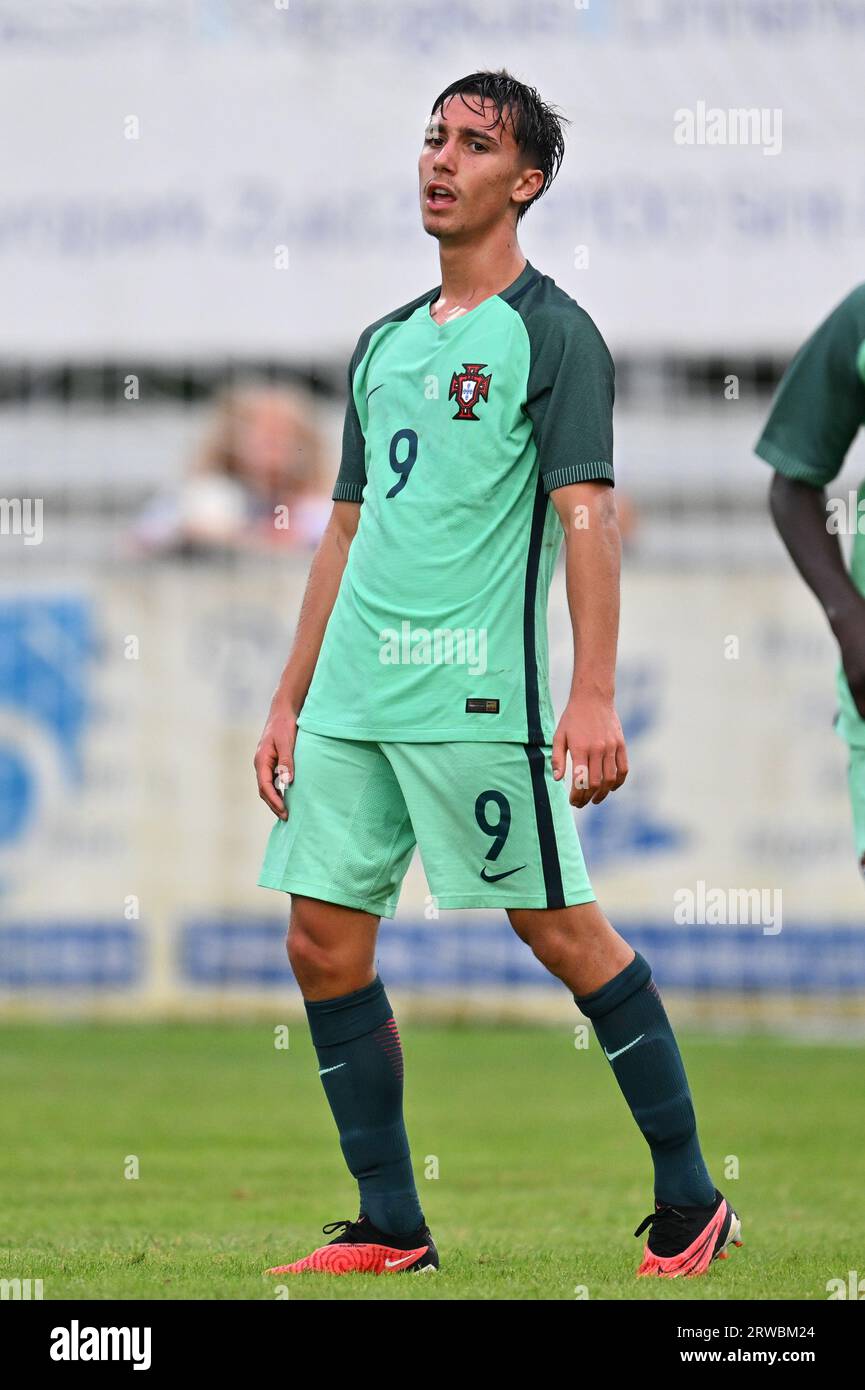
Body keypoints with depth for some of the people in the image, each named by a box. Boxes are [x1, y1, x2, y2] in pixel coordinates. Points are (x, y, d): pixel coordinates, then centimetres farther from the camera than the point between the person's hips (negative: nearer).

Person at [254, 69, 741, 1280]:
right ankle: (390, 1228, 9)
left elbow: (586, 514, -11)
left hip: (479, 695, -7)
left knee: (560, 927, -5)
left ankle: (689, 1201, 4)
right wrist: (289, 701, 19)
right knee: (324, 940, 2)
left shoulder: (550, 332, -3)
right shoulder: (385, 343, 19)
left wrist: (595, 695, -21)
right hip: (352, 699, 7)